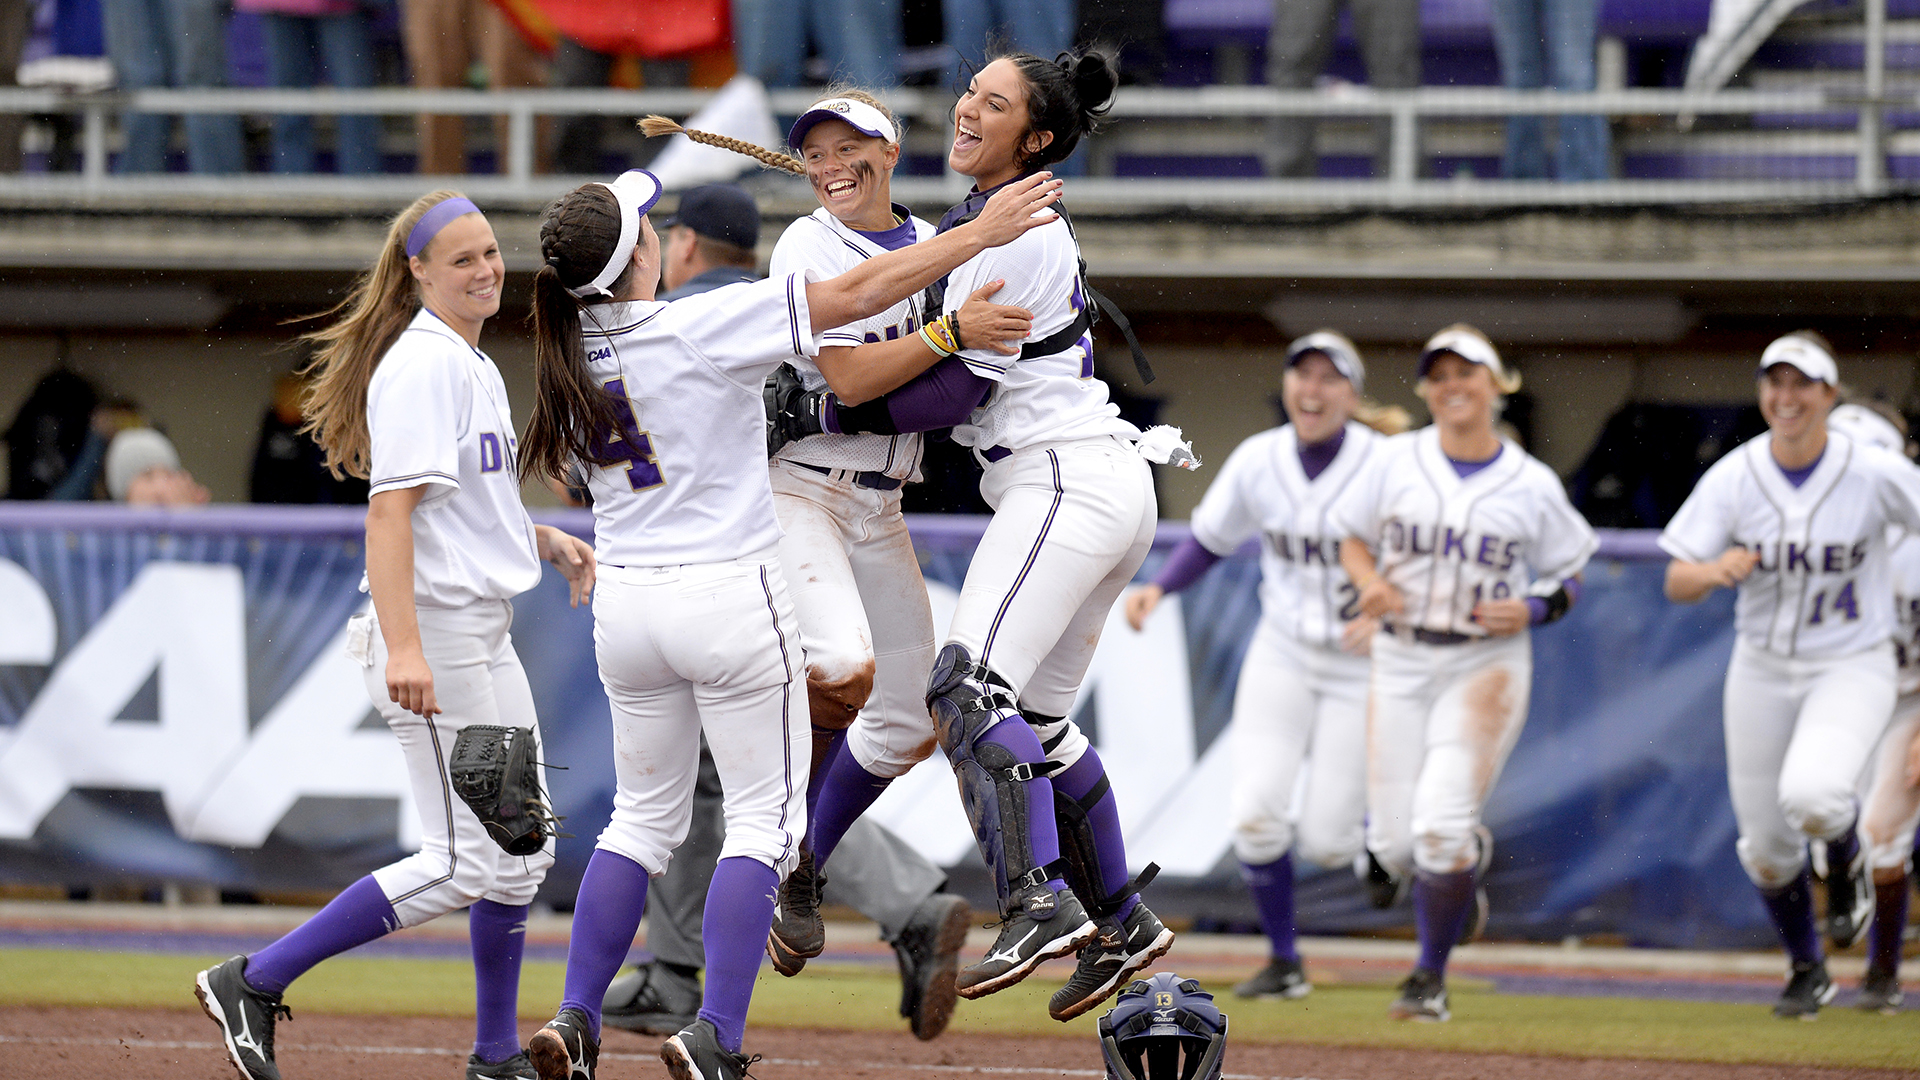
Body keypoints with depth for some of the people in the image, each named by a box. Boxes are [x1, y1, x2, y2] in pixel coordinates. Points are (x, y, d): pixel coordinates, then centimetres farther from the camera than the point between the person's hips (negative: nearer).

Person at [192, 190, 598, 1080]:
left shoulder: (474, 365, 17)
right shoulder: (422, 365, -14)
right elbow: (392, 508, -22)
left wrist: (548, 541, 12)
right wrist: (403, 647, -31)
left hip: (482, 636, 10)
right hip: (434, 630, -10)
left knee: (520, 853, 13)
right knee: (464, 865, -10)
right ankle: (254, 983, -8)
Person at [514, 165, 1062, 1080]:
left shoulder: (573, 356, 1)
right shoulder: (704, 328, -17)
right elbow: (859, 294, -16)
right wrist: (981, 233, -9)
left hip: (626, 604, 6)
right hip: (731, 595, -6)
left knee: (644, 816, 18)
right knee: (762, 819, 2)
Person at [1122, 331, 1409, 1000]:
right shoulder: (1258, 462, -6)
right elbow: (1210, 541, 8)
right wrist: (1157, 588, -9)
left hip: (1364, 664, -3)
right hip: (1282, 657, 3)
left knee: (1325, 842, -4)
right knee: (1256, 816, -11)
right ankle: (1284, 963, 8)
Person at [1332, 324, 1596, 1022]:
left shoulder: (1532, 487, -2)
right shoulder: (1396, 462, 1)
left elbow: (1568, 579, 7)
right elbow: (1352, 538, 12)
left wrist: (1531, 609, -13)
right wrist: (1369, 584, -9)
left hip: (1486, 665, -2)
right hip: (1401, 659, 3)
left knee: (1442, 823, -17)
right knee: (1395, 843, -1)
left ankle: (1431, 977, 1)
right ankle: (1468, 864, 36)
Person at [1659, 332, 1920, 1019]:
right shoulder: (1733, 479, -10)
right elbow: (1676, 585, -8)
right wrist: (1715, 571, -30)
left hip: (1855, 669, -3)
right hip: (1763, 671, 3)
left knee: (1811, 796, -31)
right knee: (1765, 849, 8)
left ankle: (1846, 860, 7)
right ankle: (1806, 971, 36)